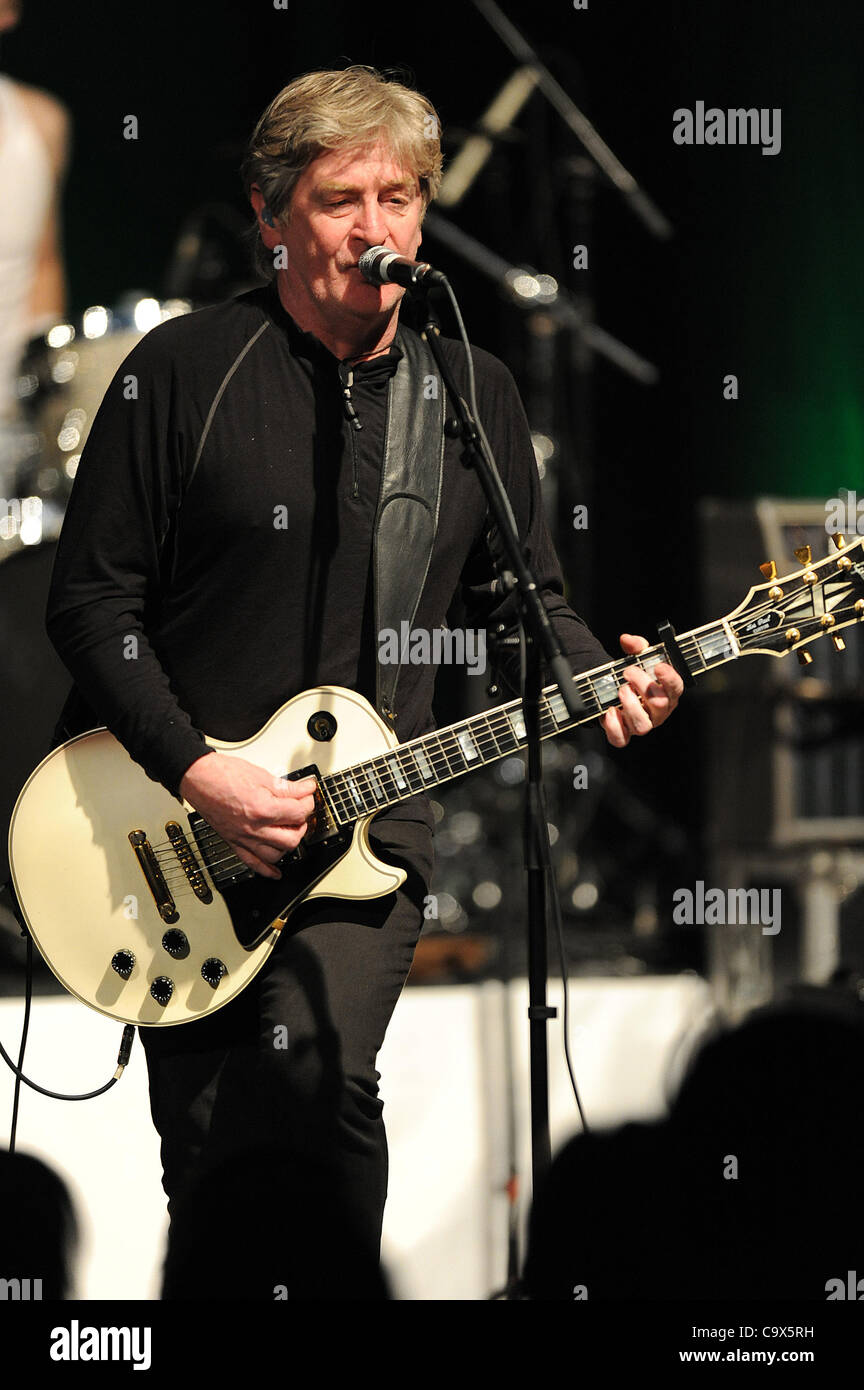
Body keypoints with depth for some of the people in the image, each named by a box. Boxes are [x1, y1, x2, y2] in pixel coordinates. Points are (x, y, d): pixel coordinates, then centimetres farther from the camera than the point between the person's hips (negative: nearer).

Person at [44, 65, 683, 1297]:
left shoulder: (475, 393, 7)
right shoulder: (184, 371, -5)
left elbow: (524, 595, 17)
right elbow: (92, 600, -5)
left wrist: (599, 678, -5)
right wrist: (196, 771, -15)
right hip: (176, 823, -1)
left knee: (316, 1067, -24)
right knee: (204, 1156, 4)